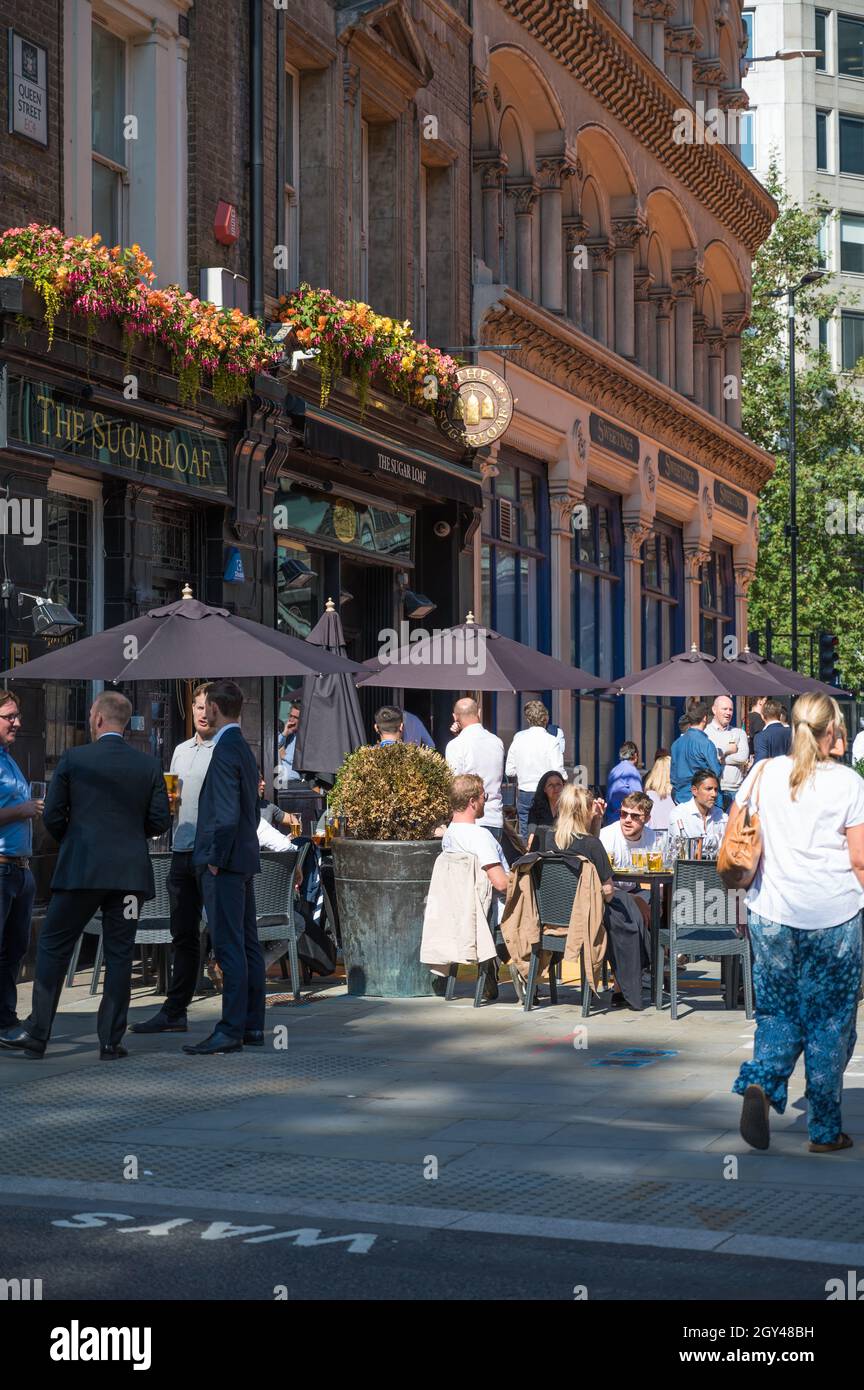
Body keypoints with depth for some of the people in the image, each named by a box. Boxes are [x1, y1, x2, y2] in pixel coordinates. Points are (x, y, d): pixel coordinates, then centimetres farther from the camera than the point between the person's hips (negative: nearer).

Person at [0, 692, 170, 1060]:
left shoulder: (73, 759, -3)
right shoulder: (149, 765, 3)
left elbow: (52, 816, -2)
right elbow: (160, 821, 3)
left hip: (80, 870, -2)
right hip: (130, 873, 2)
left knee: (53, 947, 6)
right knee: (119, 954, 6)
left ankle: (36, 1034, 7)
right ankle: (111, 1040, 6)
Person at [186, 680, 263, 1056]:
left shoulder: (225, 751, -15)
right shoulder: (244, 749, 15)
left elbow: (227, 814, -22)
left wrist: (216, 859, -14)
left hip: (224, 863, -10)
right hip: (244, 860, 10)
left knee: (230, 947, -9)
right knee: (247, 945, 11)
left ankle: (231, 1031, -8)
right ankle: (253, 1025, 17)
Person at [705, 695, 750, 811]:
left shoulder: (739, 733, 15)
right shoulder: (705, 732, 6)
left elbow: (743, 757, -1)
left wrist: (719, 758, -6)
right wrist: (727, 750, -2)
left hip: (735, 790, 3)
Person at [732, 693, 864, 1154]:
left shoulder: (762, 774, 2)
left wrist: (747, 892, 17)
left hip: (771, 915, 2)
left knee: (778, 1011, 14)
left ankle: (760, 1083, -14)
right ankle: (825, 1130, 13)